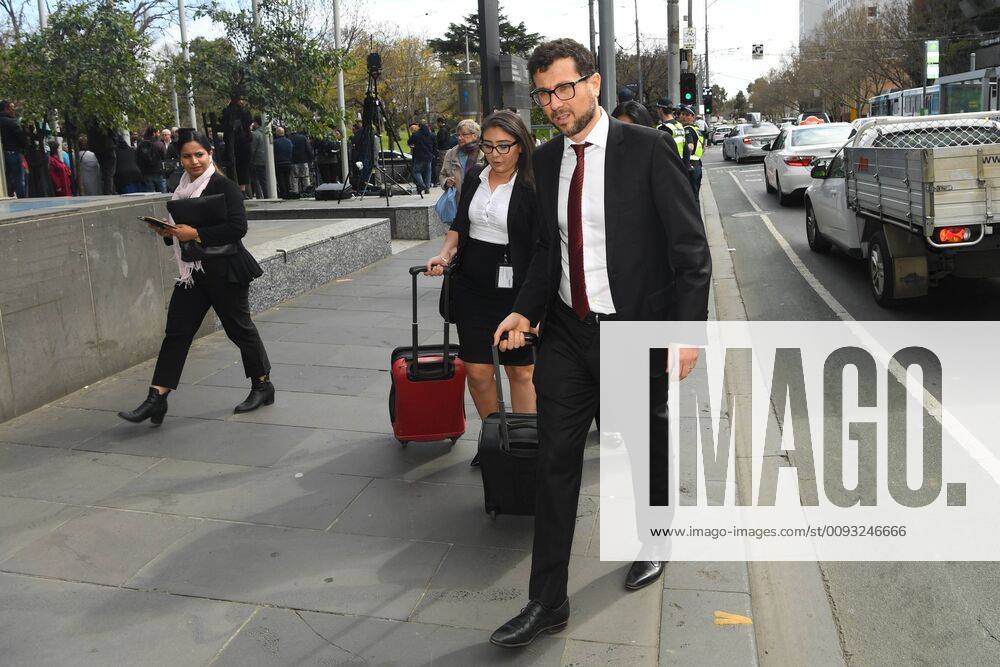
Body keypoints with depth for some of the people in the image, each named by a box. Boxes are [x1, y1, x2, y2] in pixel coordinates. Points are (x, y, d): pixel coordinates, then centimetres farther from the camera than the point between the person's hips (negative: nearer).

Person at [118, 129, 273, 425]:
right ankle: (157, 398, 3)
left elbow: (238, 228, -21)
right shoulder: (183, 189, 12)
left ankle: (263, 386, 24)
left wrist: (196, 233, -21)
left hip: (224, 271, -7)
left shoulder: (224, 187, -11)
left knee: (240, 328, 6)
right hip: (192, 272, 7)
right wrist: (167, 231, 1)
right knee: (176, 333, 2)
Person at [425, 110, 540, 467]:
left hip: (513, 290, -5)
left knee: (520, 370, 7)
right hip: (471, 287, 5)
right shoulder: (475, 178, 7)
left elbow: (541, 250, -14)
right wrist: (445, 253, 4)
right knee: (477, 371, 6)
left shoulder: (531, 187, -11)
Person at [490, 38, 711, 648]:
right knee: (555, 463, 4)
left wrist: (687, 329, -17)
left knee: (648, 455, 16)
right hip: (567, 334, 4)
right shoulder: (547, 160, 5)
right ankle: (547, 602, 14)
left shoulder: (646, 149, -11)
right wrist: (527, 311, 3)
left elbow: (690, 248, -11)